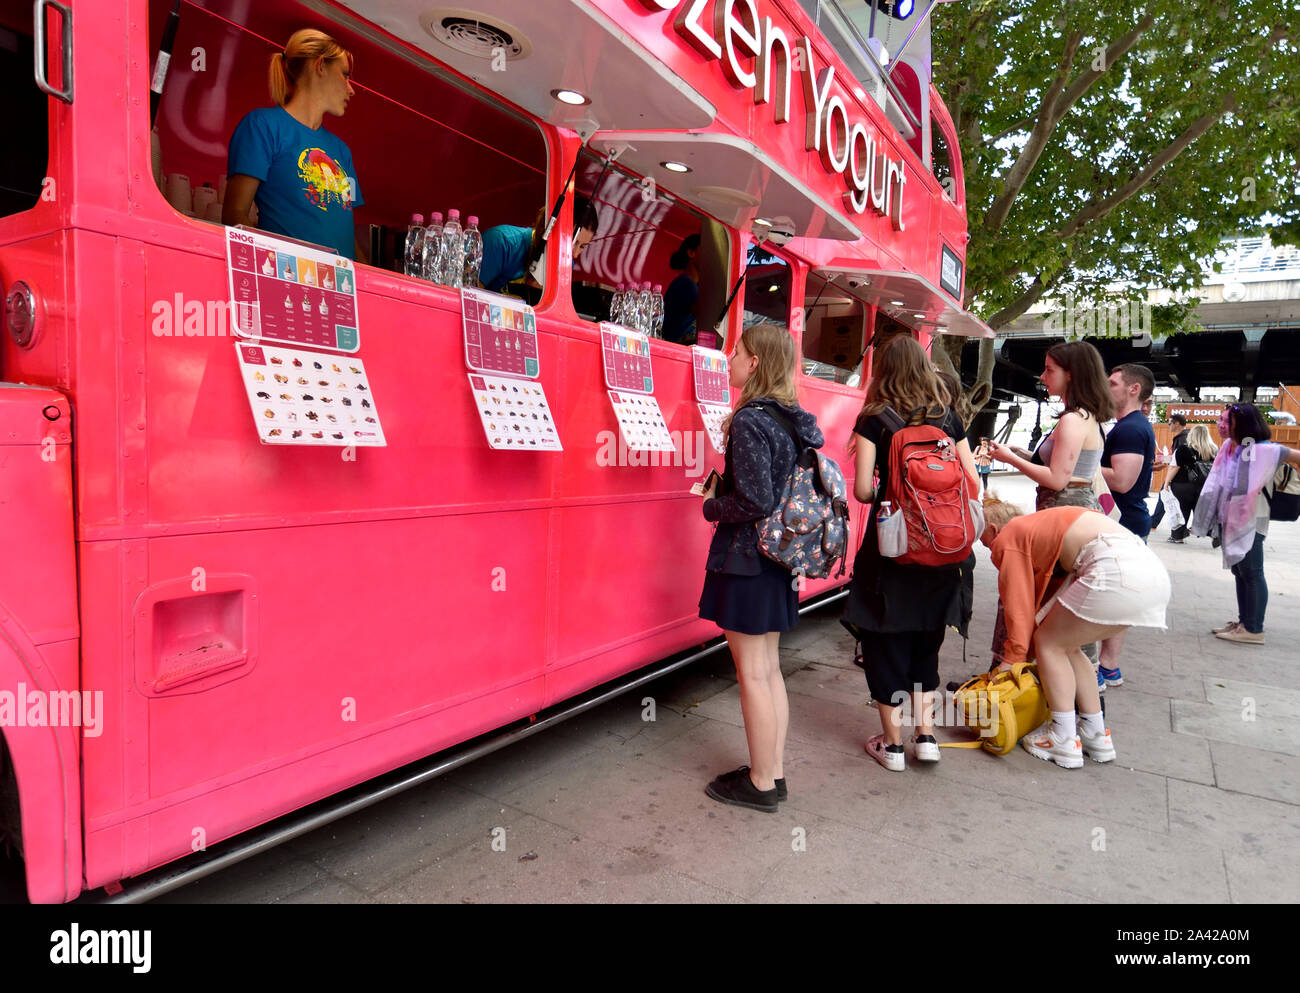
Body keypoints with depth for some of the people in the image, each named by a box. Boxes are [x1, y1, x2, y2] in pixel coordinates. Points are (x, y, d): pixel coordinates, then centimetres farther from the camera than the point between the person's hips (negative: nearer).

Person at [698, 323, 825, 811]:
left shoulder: (749, 421, -18)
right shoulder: (795, 420, 9)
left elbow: (756, 501, -24)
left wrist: (712, 505, -6)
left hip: (746, 560, -9)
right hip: (780, 559, 9)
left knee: (752, 674, 3)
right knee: (769, 669, 17)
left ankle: (761, 784, 16)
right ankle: (774, 772, 29)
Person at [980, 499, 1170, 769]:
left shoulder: (1007, 539, 6)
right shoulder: (1034, 526, 30)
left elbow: (1019, 607, 6)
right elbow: (1040, 600, 31)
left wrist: (1011, 660, 15)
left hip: (1116, 570, -9)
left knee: (1049, 643, 7)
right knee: (1066, 646, 21)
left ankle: (1064, 742, 10)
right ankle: (1095, 736, 27)